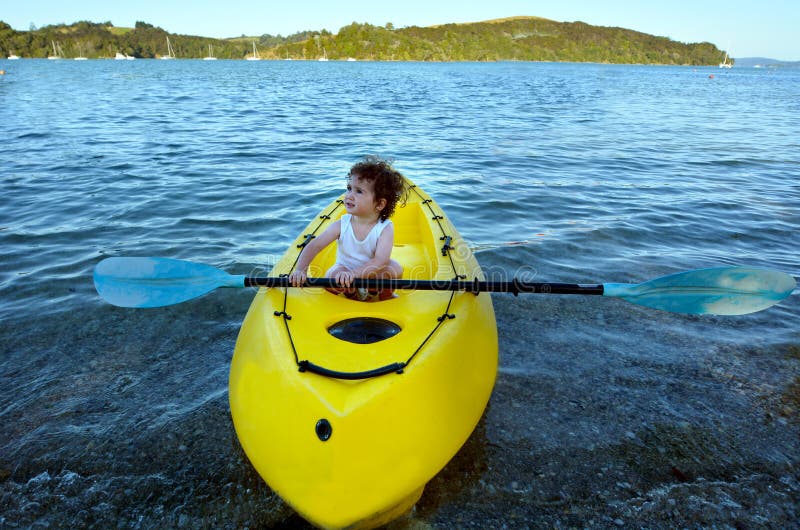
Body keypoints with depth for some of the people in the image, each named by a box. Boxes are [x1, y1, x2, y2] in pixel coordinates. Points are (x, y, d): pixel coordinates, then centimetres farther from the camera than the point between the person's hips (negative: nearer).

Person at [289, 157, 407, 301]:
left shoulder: (385, 228, -21)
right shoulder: (342, 225, -15)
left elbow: (380, 260, -34)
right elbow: (314, 246, -17)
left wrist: (353, 274, -50)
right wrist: (300, 270, -34)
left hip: (372, 273, -1)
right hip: (344, 271, 1)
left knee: (395, 268, -28)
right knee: (331, 276, -30)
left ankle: (385, 295, 1)